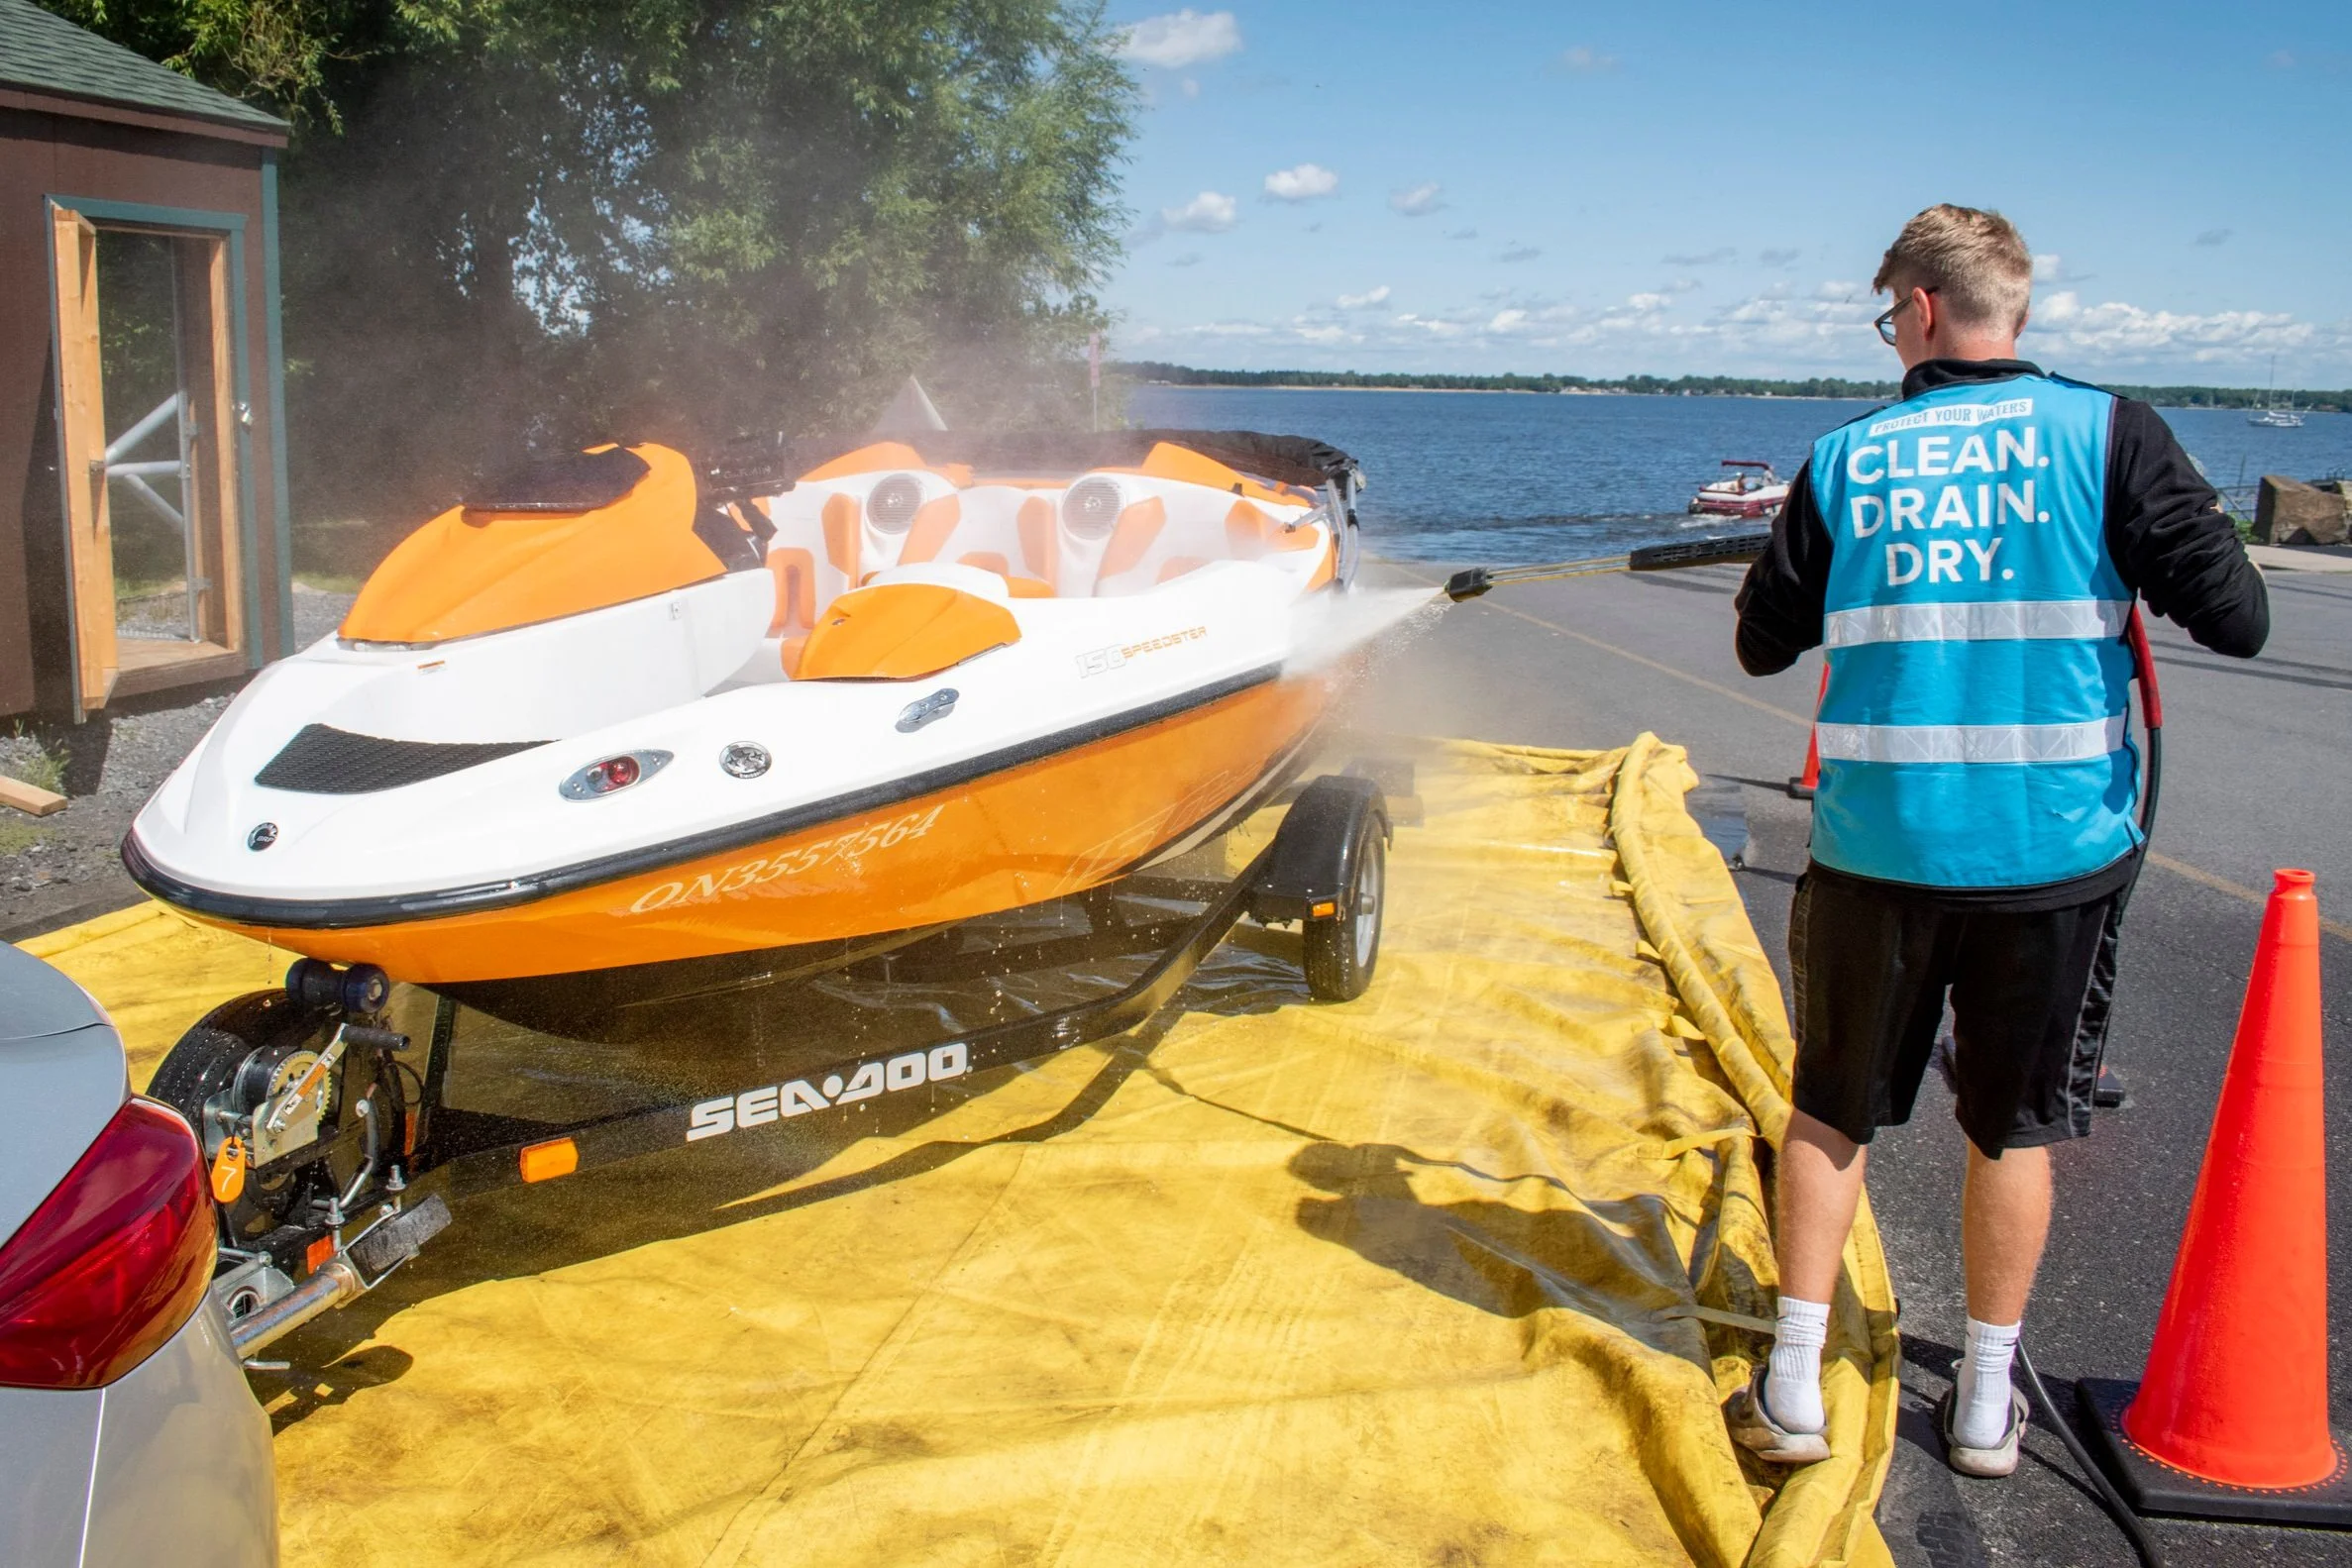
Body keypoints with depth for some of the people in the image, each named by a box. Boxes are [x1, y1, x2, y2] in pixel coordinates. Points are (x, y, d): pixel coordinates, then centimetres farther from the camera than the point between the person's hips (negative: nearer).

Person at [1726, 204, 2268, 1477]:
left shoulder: (1847, 459, 0)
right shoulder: (2105, 433, -5)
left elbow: (1762, 644, 9)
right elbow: (2237, 619, -9)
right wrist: (2122, 575, 10)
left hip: (1878, 848, 0)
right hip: (2055, 848, 0)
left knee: (1831, 1111, 15)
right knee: (2014, 1130, 14)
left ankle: (1793, 1387, 18)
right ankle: (1984, 1404, 27)